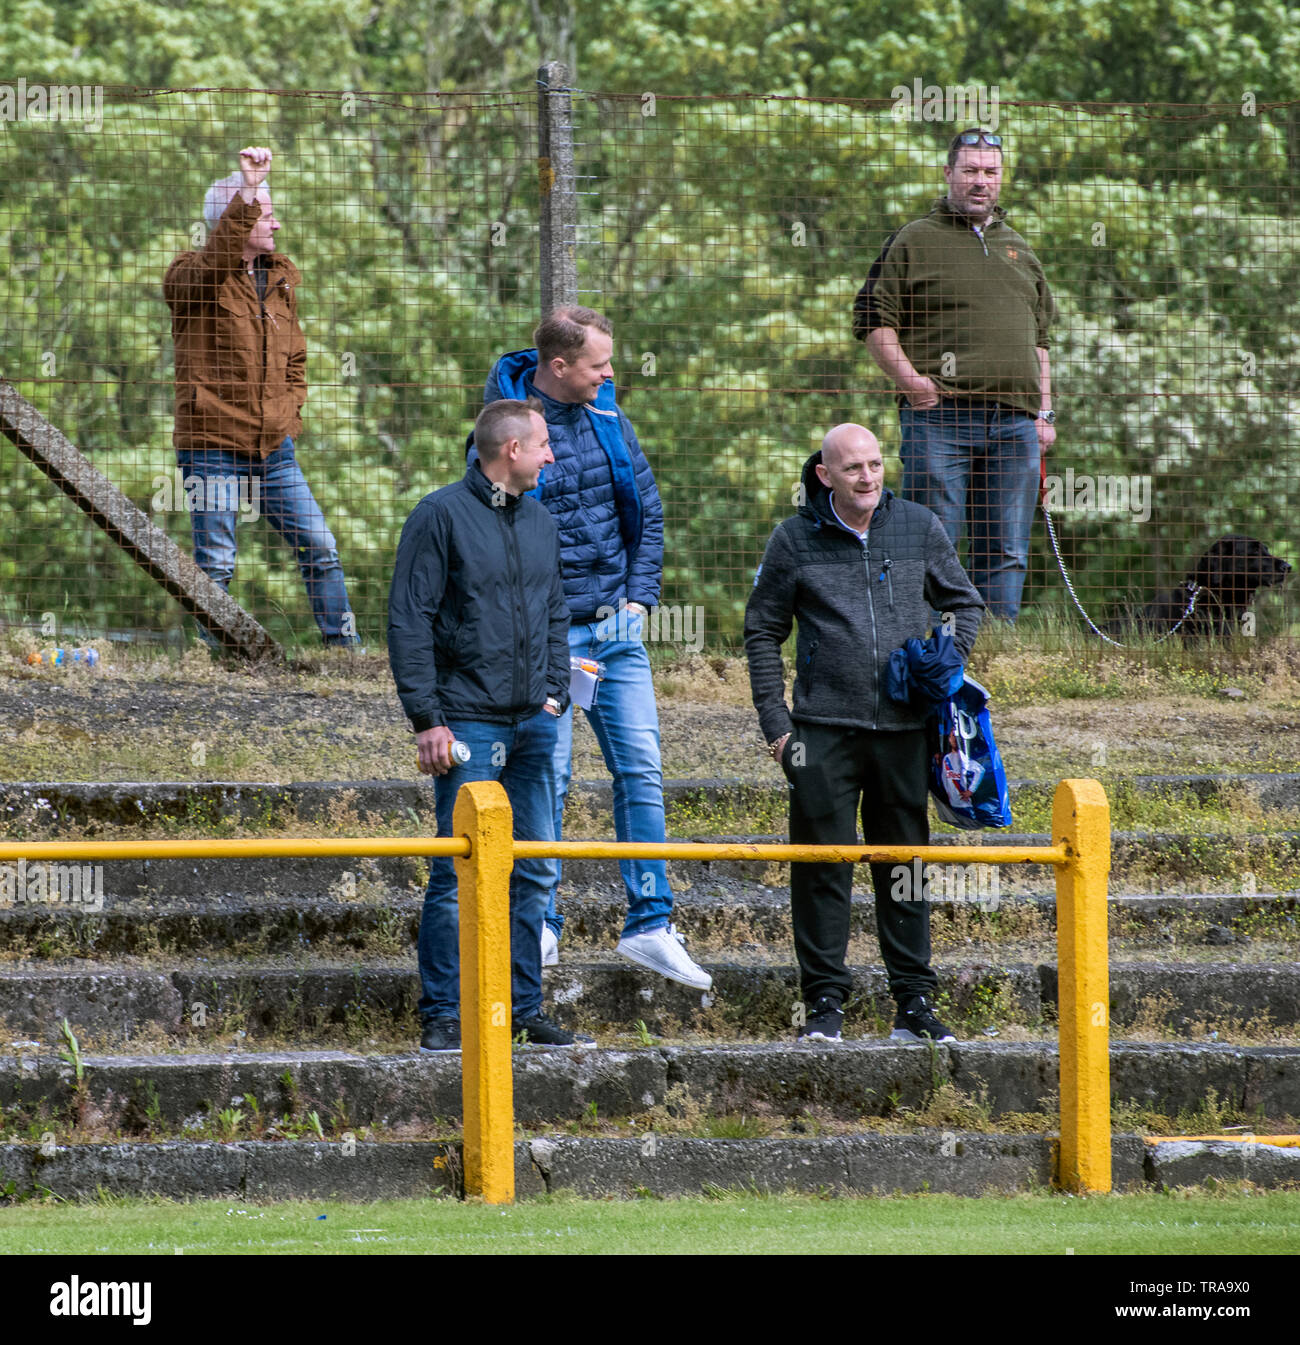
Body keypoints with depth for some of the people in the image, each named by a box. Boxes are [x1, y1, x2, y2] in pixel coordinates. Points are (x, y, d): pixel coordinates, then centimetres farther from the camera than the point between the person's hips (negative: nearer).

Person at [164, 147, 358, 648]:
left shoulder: (280, 278, 14)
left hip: (275, 451, 6)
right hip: (213, 450, -6)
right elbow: (213, 260, -31)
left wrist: (289, 413, 8)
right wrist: (247, 193, -39)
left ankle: (345, 648, 14)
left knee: (320, 549, 5)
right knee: (215, 567, -1)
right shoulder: (192, 276, -6)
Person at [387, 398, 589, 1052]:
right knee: (458, 873, -7)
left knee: (533, 872, 8)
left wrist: (555, 692, 10)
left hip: (534, 726, 7)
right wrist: (426, 717, -14)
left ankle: (523, 1007, 16)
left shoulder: (540, 522, 14)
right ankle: (442, 1016, -2)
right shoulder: (442, 516, -7)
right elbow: (409, 621, -9)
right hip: (469, 723, -7)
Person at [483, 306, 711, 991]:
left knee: (641, 769, 3)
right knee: (547, 779, -2)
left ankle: (650, 926, 8)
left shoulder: (607, 415, 6)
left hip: (617, 628, 5)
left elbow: (647, 511, 14)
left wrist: (639, 598, 4)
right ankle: (539, 927, 9)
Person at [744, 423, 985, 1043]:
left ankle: (914, 998, 14)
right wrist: (775, 721, 1)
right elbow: (762, 631, 8)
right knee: (822, 866, -2)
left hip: (904, 728, 2)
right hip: (824, 729, -2)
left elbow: (964, 602, 18)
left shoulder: (919, 528, 5)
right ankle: (825, 1001, 5)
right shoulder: (795, 539, 1)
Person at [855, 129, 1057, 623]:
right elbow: (872, 318, 0)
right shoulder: (914, 241, 4)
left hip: (1015, 422, 5)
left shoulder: (1019, 249, 21)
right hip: (940, 417, -5)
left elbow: (1039, 337, 25)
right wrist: (908, 378, -12)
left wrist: (1044, 413, 16)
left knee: (1006, 553, 4)